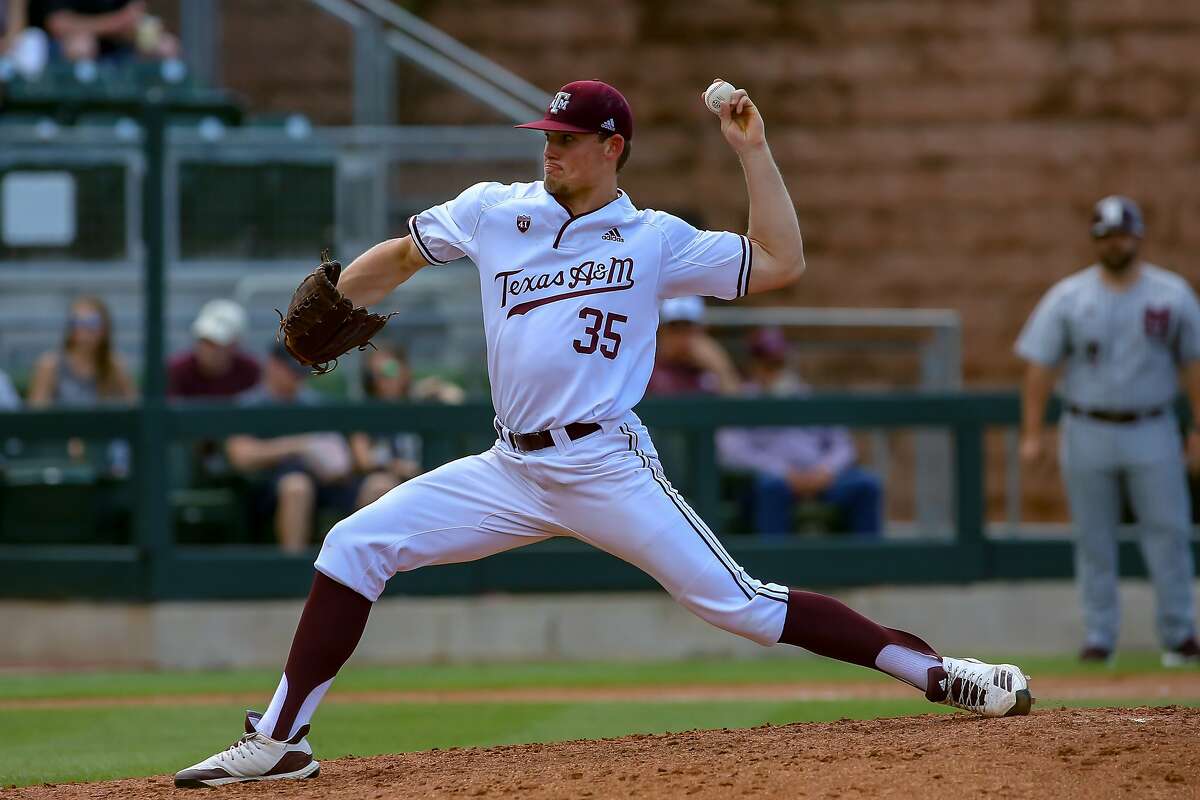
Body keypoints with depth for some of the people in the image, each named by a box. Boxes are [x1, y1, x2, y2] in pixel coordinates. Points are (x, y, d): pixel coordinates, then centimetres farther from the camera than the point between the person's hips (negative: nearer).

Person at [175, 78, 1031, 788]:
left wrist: (752, 150, -6)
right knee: (353, 546, -6)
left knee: (737, 603, -12)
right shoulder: (494, 212, 9)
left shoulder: (656, 241, 1)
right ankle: (279, 742, -2)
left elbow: (781, 263, -4)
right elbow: (401, 256, 22)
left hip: (608, 468, -4)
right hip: (512, 471, 4)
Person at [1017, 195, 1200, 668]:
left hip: (1153, 432, 0)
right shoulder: (1068, 297, 1)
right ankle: (1099, 637, 10)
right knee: (1094, 540, 3)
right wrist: (1032, 434, -7)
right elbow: (1040, 366, -1)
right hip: (1088, 431, 0)